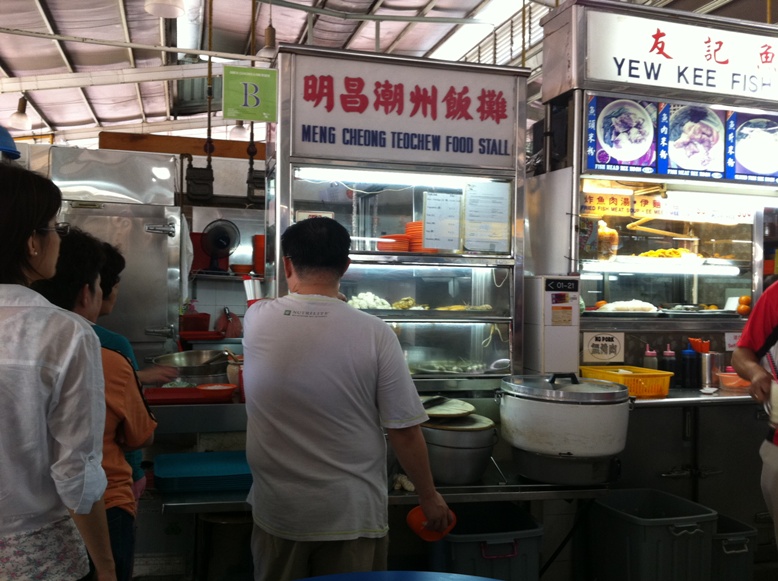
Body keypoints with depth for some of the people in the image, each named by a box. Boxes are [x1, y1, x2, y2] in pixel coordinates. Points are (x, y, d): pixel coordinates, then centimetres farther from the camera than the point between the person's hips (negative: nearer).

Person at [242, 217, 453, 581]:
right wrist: (429, 497, 2)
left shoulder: (255, 321, -10)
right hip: (351, 513, -2)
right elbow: (404, 431, -13)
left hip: (278, 511, 2)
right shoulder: (374, 333, -17)